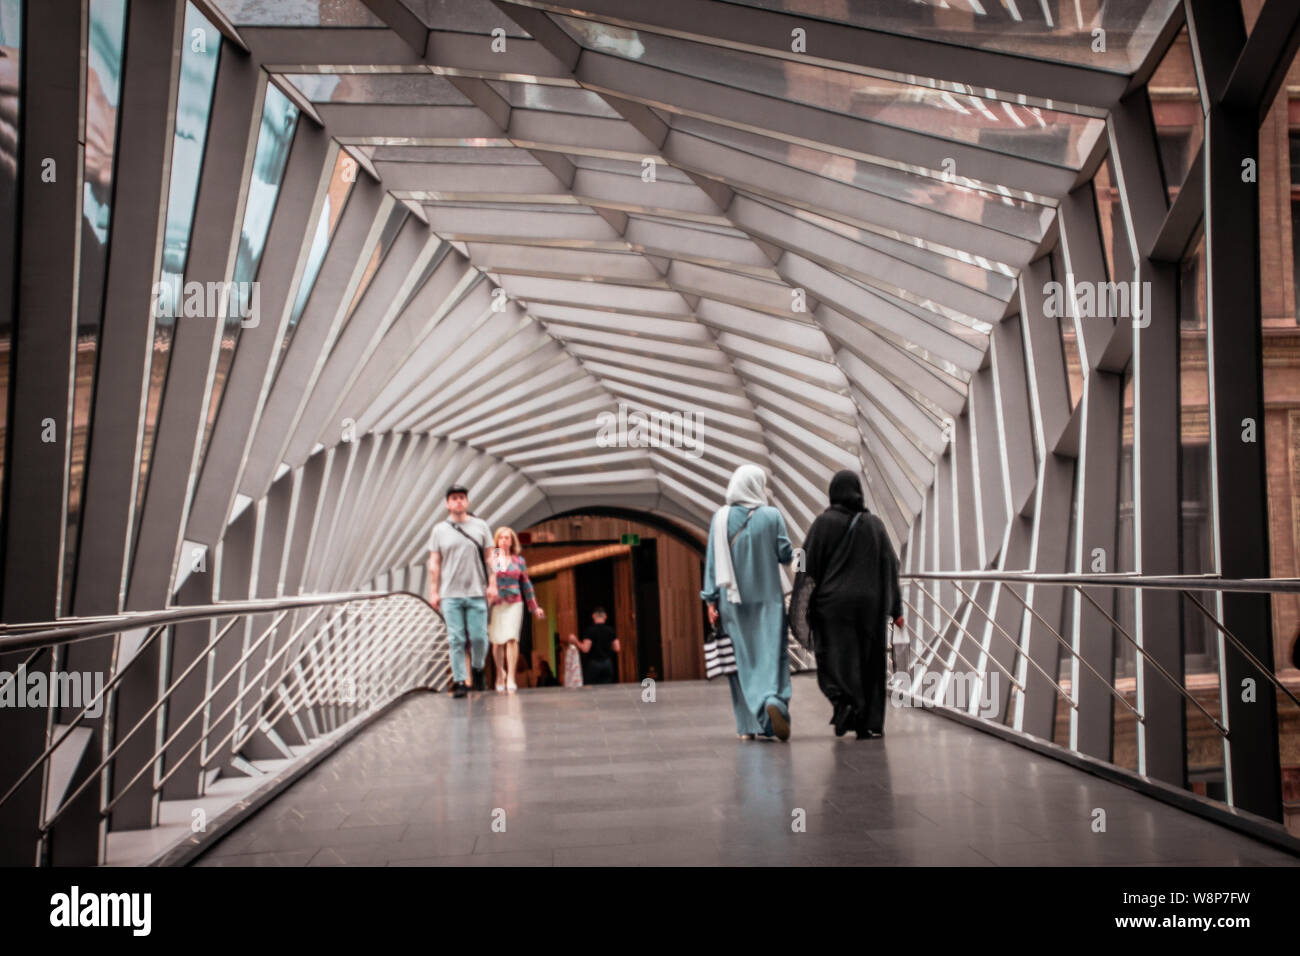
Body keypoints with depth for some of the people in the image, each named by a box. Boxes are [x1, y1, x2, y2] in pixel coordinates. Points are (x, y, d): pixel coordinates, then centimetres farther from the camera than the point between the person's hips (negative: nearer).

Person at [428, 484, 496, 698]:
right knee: (456, 640, -2)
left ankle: (478, 668, 24)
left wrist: (492, 585, 0)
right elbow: (434, 563, 7)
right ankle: (459, 681, 4)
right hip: (450, 594, 0)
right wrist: (433, 592, 1)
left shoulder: (481, 526, 8)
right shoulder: (439, 530, 8)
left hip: (476, 592, 0)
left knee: (479, 636, -1)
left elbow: (489, 557, 8)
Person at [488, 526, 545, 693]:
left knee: (512, 639, -11)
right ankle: (500, 675, 23)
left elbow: (526, 584, 16)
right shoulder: (490, 557, 5)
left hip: (514, 603, 1)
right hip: (495, 604, -1)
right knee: (497, 641, 2)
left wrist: (534, 607, 18)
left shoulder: (518, 560, 11)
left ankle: (511, 678, -13)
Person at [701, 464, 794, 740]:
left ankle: (748, 725, 8)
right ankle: (773, 700, -27)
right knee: (771, 653, 0)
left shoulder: (721, 518, -1)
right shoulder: (771, 516, -5)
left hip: (733, 599, 2)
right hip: (767, 599, -2)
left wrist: (711, 600, 1)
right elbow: (786, 555, -2)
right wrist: (793, 553, 21)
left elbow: (712, 561, -2)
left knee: (742, 657, 7)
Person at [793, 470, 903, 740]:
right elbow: (890, 566, 6)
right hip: (869, 603, 3)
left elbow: (809, 566, -7)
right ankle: (870, 723, 7)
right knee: (868, 661, 8)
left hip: (833, 603, -3)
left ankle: (843, 698, -24)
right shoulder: (874, 524, 6)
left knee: (835, 658, 2)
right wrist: (896, 608, 10)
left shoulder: (824, 522, -4)